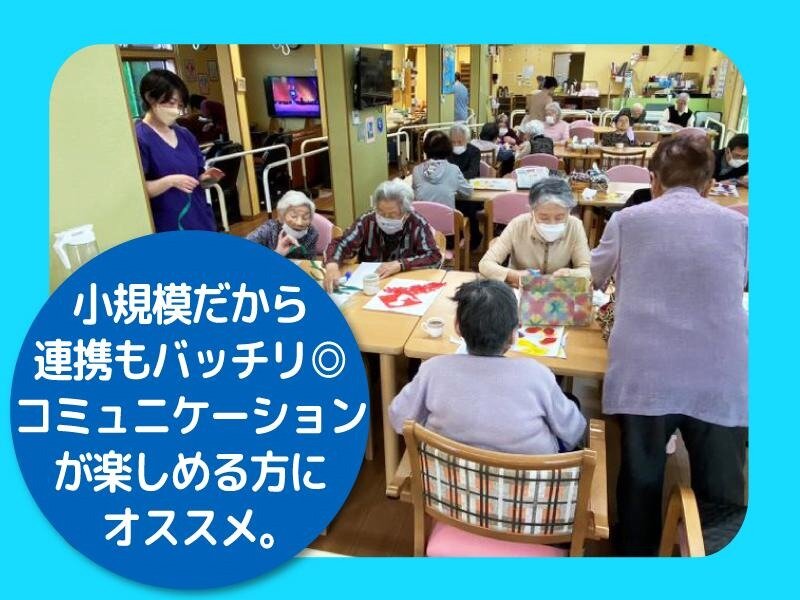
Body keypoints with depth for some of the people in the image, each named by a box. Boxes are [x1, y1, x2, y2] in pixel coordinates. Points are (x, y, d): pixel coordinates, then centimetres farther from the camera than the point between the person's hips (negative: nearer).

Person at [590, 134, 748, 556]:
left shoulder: (626, 220, 7)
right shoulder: (738, 225, 11)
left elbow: (595, 276, 26)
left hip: (644, 376, 0)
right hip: (722, 380, 1)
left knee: (640, 484, 15)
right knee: (721, 494, 15)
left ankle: (635, 553, 34)